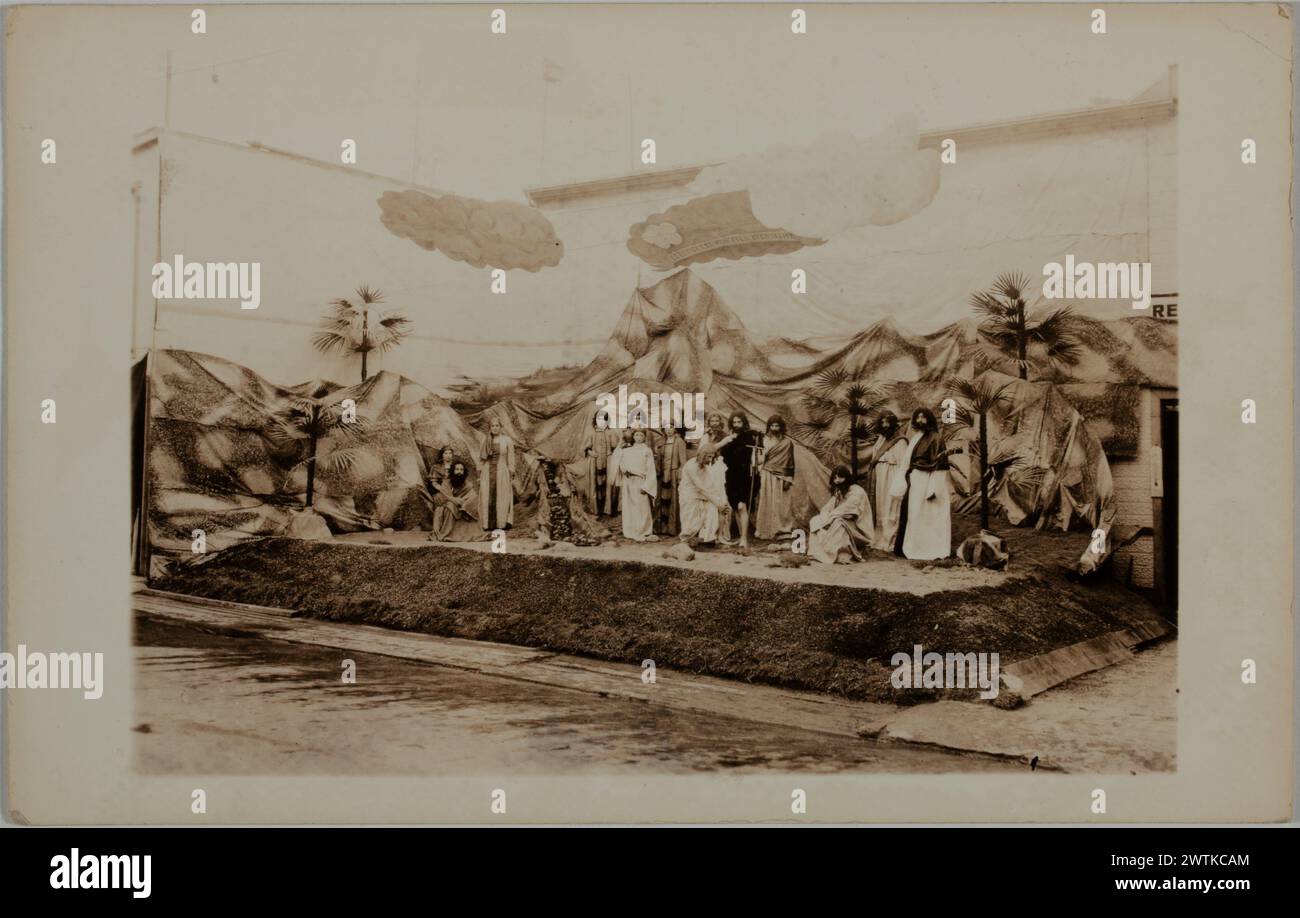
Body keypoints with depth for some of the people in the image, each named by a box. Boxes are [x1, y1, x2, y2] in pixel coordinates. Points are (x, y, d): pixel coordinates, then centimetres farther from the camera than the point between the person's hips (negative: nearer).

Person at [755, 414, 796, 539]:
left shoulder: (787, 442, 2)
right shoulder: (765, 440, 8)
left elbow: (790, 463, 2)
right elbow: (762, 458, 8)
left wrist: (788, 479, -5)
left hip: (780, 477, -2)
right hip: (766, 476, 2)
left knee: (780, 504, -3)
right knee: (766, 502, 0)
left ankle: (782, 530, 2)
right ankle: (765, 530, 5)